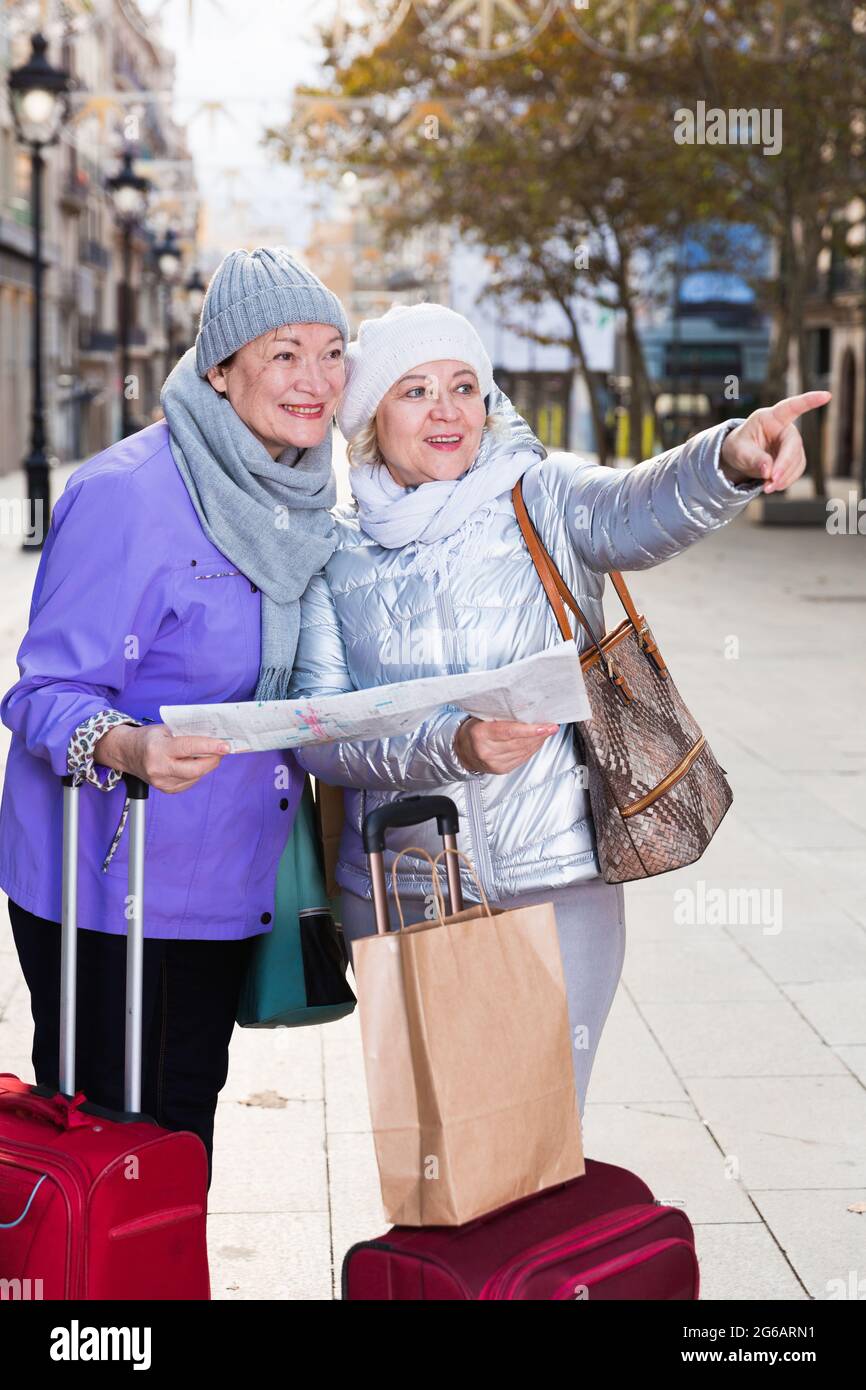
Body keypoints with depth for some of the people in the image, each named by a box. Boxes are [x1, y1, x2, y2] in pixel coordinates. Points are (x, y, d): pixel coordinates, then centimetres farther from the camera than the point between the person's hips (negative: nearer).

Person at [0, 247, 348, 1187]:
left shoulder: (302, 500, 6)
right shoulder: (128, 493, -19)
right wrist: (126, 746, -39)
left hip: (224, 887, 7)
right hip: (105, 891, -7)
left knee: (185, 1123, 18)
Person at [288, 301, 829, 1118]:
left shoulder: (541, 497, 0)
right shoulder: (339, 551, 4)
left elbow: (639, 510, -23)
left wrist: (731, 457, -45)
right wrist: (450, 746, -23)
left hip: (556, 888, -1)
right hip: (393, 894, 2)